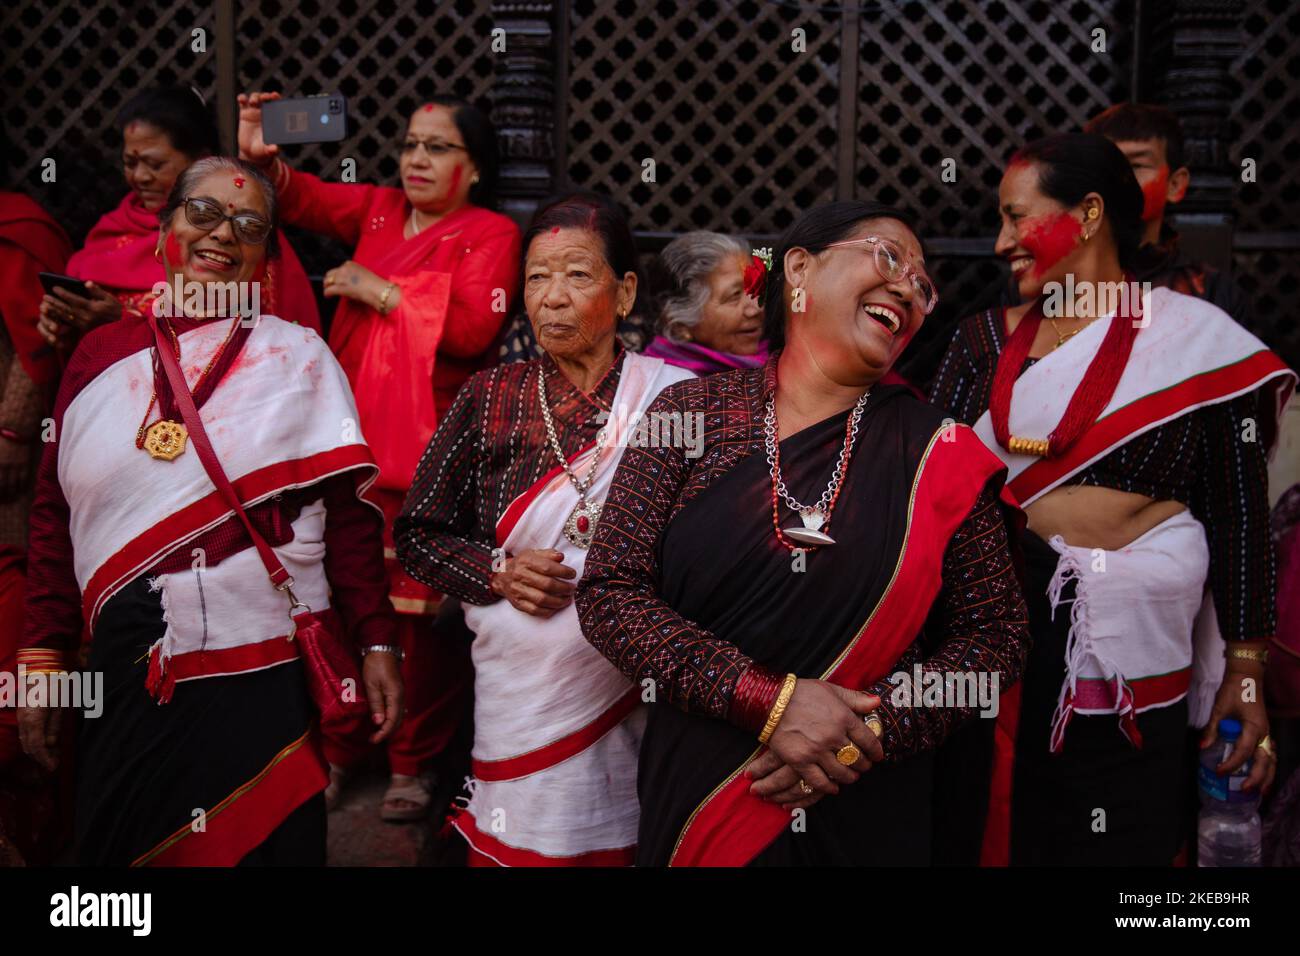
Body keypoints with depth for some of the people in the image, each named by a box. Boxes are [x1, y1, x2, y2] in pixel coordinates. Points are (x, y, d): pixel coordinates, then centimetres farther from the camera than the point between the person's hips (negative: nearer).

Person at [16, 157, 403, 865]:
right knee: (120, 846, 13)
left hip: (267, 679, -2)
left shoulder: (298, 357, 0)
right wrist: (42, 660, 8)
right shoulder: (100, 354, 7)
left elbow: (350, 512, -1)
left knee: (267, 844, 8)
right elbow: (55, 519, 10)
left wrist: (375, 642, -4)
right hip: (129, 680, 3)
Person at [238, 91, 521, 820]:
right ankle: (336, 748, 19)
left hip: (433, 456, -4)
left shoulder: (491, 233, 0)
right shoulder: (377, 210, 17)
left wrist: (385, 293, -9)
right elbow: (309, 199, 4)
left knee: (427, 610, -1)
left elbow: (474, 328, -14)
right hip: (354, 443, 5)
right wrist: (262, 159, -15)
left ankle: (416, 764, 14)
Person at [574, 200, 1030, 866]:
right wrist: (772, 699, -19)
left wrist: (871, 729, -15)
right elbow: (608, 593, -9)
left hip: (868, 817, 1)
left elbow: (995, 634, 0)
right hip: (693, 798, 0)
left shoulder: (940, 453, -3)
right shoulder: (696, 411, -5)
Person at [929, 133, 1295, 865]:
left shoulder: (1198, 340, -3)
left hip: (1134, 665, -3)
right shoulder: (986, 342, 6)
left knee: (1122, 848, 8)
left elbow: (1240, 516, -2)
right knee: (993, 840, 14)